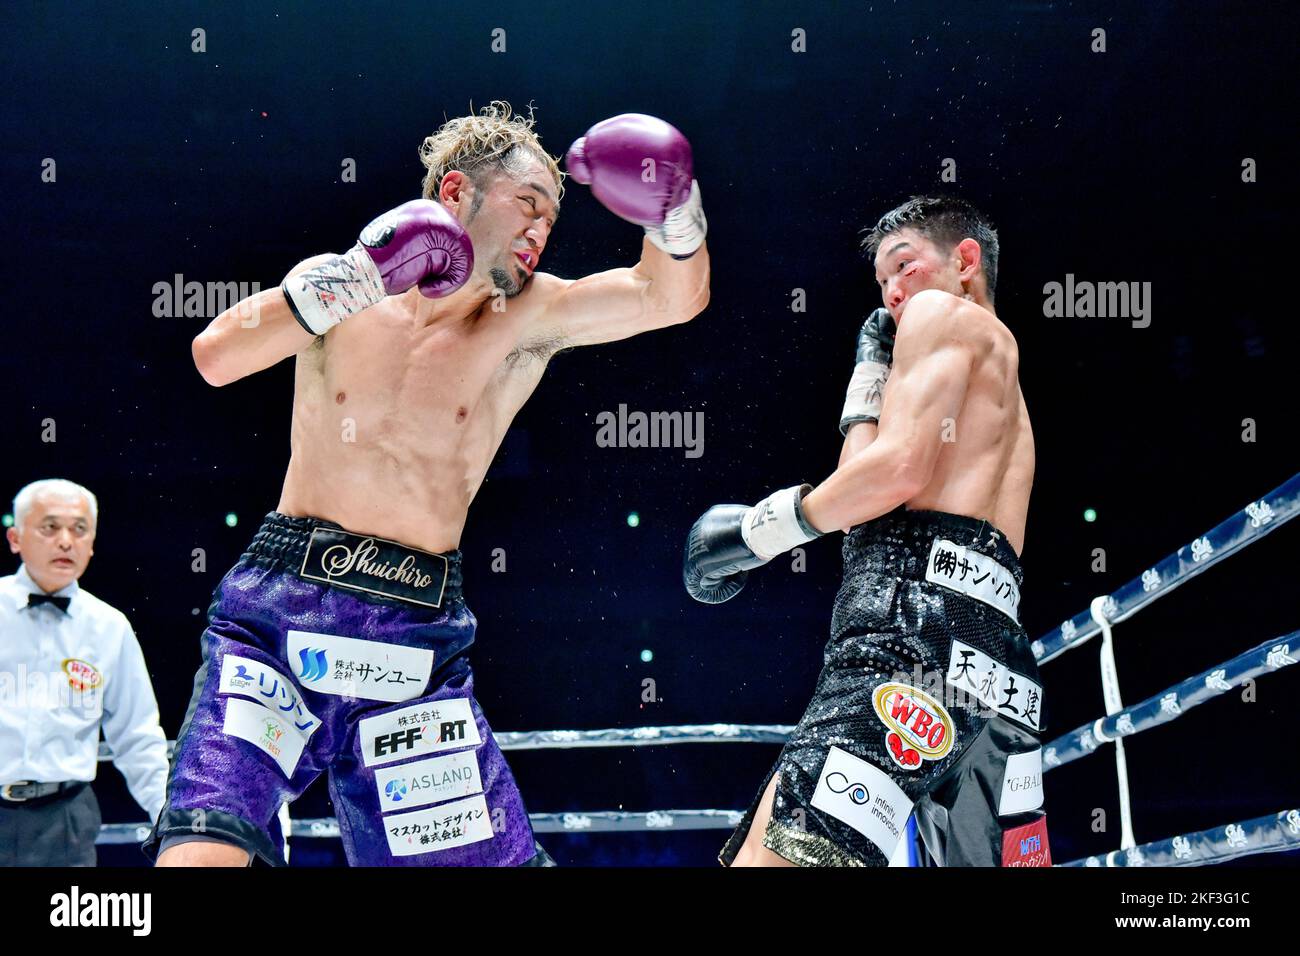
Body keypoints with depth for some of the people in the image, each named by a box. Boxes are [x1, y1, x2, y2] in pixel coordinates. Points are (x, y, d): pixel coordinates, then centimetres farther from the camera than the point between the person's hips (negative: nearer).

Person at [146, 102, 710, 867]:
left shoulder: (530, 319, 8)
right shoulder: (346, 293, 5)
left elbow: (674, 296, 0)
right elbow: (216, 358, -10)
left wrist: (676, 214, -20)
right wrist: (350, 280, -18)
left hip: (418, 645, 2)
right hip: (280, 611, -2)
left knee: (502, 859, 1)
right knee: (203, 853, -19)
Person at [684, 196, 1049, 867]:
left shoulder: (945, 314, 10)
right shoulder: (1002, 386, 35)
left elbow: (899, 469, -6)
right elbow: (866, 493, 27)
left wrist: (759, 529, 3)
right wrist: (873, 374, 33)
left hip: (918, 627, -10)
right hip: (999, 666, 10)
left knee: (767, 860, -22)